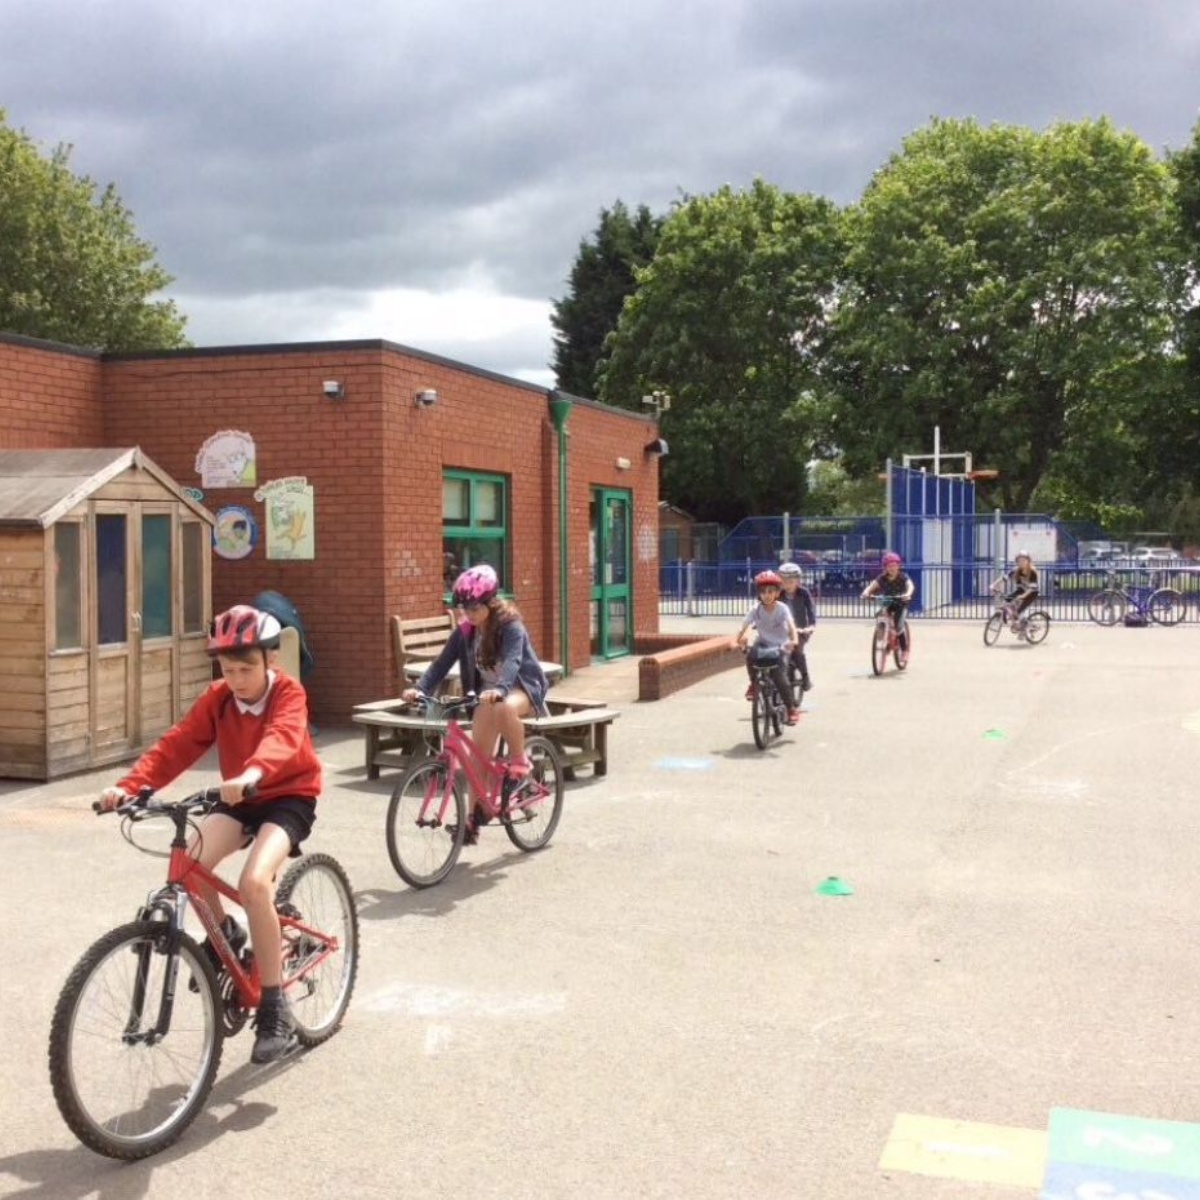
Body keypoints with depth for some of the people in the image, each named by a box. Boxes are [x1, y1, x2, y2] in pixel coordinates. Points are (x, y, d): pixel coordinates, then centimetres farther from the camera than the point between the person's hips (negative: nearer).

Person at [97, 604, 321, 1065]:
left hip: (289, 797, -5)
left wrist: (251, 775, -61)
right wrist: (129, 785, -28)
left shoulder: (288, 693, -18)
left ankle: (274, 1011, -18)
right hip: (239, 799, 5)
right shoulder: (217, 698, -4)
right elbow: (175, 746, -12)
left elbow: (281, 738, -40)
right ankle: (225, 935, 11)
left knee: (254, 882, -30)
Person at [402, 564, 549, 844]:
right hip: (487, 692, 6)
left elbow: (512, 661, -38)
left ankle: (520, 762, -18)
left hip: (523, 686, -6)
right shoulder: (465, 632, -5)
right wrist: (420, 688, -30)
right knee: (480, 752, -3)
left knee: (504, 707, -40)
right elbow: (442, 663, -12)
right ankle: (476, 815, 8)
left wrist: (499, 689, -58)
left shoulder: (511, 627, -21)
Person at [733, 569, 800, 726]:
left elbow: (791, 625, -32)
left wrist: (793, 640, -50)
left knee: (778, 675, -19)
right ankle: (753, 683, -4)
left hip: (780, 645, -2)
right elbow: (744, 627, -18)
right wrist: (738, 641, -35)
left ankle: (792, 708, -4)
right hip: (763, 643, 2)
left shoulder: (782, 608, -17)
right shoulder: (756, 609, -11)